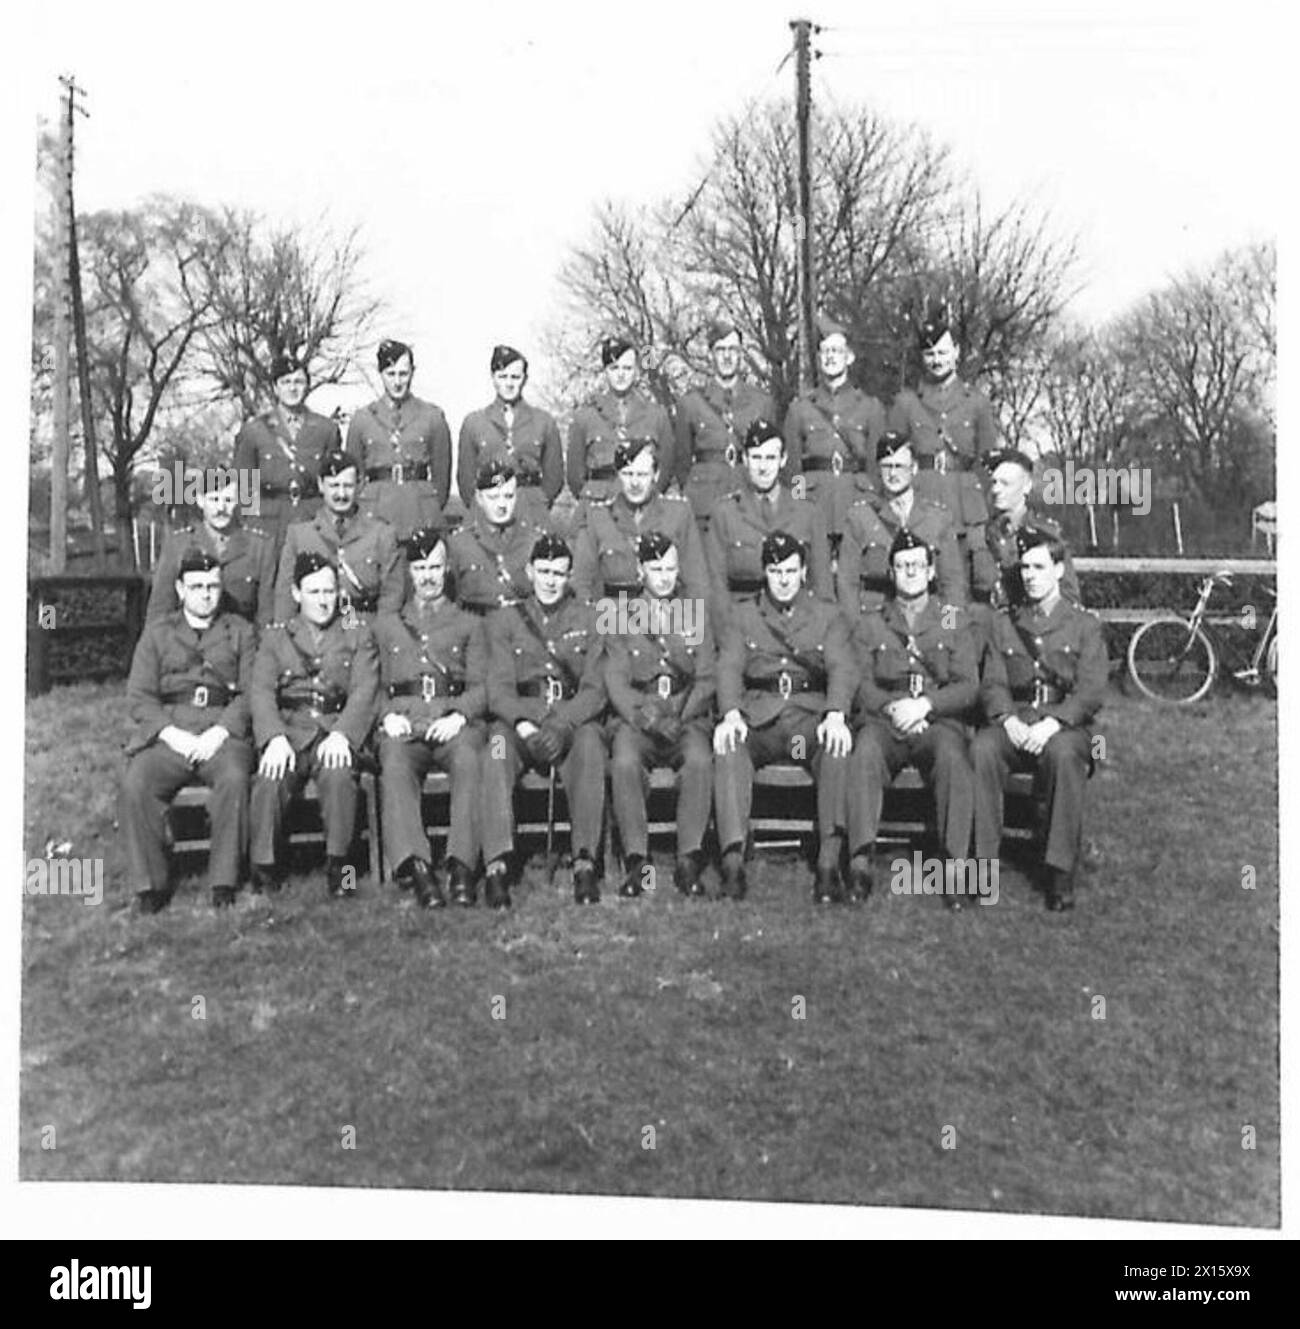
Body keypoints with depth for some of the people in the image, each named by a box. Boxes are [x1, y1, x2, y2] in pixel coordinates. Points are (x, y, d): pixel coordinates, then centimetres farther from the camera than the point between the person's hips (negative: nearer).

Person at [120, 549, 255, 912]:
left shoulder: (240, 631, 17)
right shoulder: (157, 633, 19)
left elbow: (251, 692, 5)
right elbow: (138, 696, 9)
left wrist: (220, 732, -11)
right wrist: (172, 734, -8)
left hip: (222, 733, -1)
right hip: (166, 734, 1)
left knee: (234, 779, -33)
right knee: (135, 786, -27)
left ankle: (225, 880, -22)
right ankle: (150, 884, -15)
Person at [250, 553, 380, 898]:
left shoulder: (358, 635, 17)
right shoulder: (275, 637, 19)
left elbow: (364, 691, 2)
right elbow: (261, 692, 4)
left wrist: (341, 734, -17)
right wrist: (275, 737, -16)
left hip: (338, 731, -1)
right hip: (290, 731, 1)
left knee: (338, 774, -34)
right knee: (269, 780, -30)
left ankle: (338, 867, -22)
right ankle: (265, 870, -15)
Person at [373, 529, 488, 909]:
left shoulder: (468, 625, 25)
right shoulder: (386, 625, 28)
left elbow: (480, 686, 13)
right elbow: (375, 685, 20)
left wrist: (459, 716, -9)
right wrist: (388, 715, -3)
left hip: (454, 721, -1)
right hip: (403, 723, 1)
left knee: (469, 762, -36)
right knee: (394, 768, -35)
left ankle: (462, 865, -42)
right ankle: (415, 866, -45)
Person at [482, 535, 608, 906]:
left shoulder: (589, 619, 14)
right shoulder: (504, 621, 15)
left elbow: (594, 691, 3)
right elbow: (499, 691, 3)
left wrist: (560, 725, -16)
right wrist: (524, 725, -18)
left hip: (574, 722, 0)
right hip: (520, 724, 0)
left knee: (590, 741, -35)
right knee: (498, 741, -34)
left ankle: (585, 863, -38)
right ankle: (497, 867, -40)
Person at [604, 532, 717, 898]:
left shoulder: (697, 617, 15)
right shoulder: (622, 619, 12)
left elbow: (706, 680, 8)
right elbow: (616, 683, 3)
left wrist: (679, 718, -10)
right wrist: (647, 718, -16)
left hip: (688, 719, 1)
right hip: (636, 719, 0)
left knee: (699, 759, -32)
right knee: (624, 762, -32)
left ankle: (689, 861, -25)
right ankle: (636, 861, -24)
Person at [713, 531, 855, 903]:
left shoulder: (828, 615, 17)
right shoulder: (743, 615, 19)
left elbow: (842, 668, 0)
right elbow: (729, 668, 4)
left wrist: (835, 716, -21)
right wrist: (730, 715, -18)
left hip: (811, 716, 0)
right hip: (757, 716, 1)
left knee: (839, 749, -34)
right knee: (728, 750, -33)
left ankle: (830, 863, -38)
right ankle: (733, 861, -38)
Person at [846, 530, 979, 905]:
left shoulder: (954, 621, 17)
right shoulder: (868, 624, 19)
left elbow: (968, 687, 6)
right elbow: (862, 684, 7)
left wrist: (924, 704, -12)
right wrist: (892, 707, -13)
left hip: (939, 721, 0)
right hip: (883, 720, 0)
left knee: (952, 757, -35)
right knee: (865, 752, -34)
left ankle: (955, 866, -35)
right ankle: (860, 861, -40)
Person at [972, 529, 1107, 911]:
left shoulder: (1085, 624, 10)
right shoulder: (1003, 623, 18)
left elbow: (1091, 691, -2)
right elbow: (992, 684, 8)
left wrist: (1053, 722, -20)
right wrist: (1008, 718, -15)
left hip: (1065, 725, -2)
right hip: (1013, 723, 2)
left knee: (1062, 752, -37)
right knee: (982, 747, -32)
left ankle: (1060, 871, -30)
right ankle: (981, 861, -29)